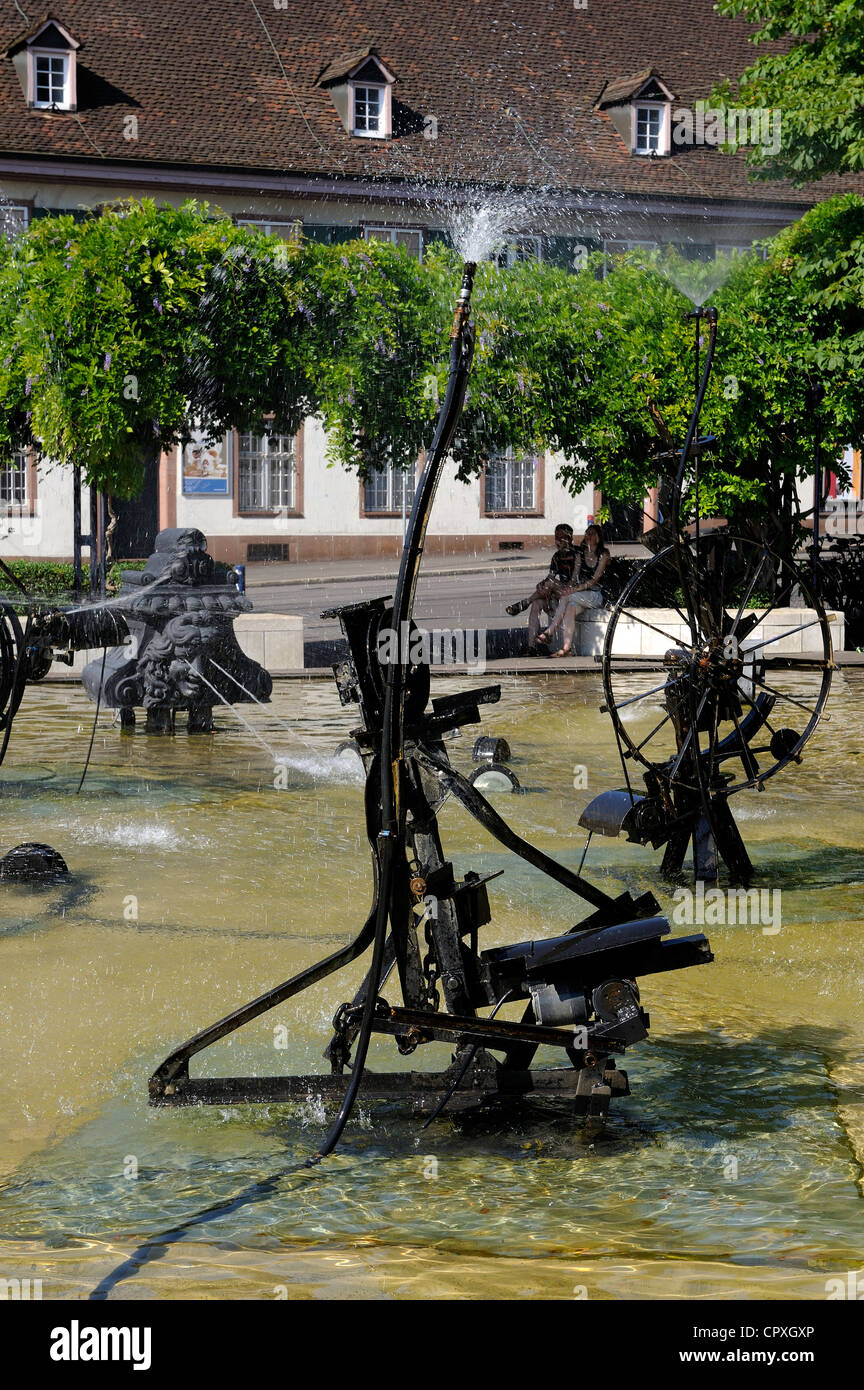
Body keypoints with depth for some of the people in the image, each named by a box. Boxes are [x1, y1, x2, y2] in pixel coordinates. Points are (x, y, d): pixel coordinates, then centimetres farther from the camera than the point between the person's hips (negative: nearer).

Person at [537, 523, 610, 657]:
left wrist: (578, 588, -25)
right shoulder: (580, 553, 13)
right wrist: (571, 586, -17)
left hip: (596, 596, -4)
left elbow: (596, 578, -12)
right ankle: (567, 648, -38)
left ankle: (550, 631, -29)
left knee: (566, 597, -29)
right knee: (570, 608, -30)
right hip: (580, 596, 4)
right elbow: (575, 574, 5)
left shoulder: (603, 554, -3)